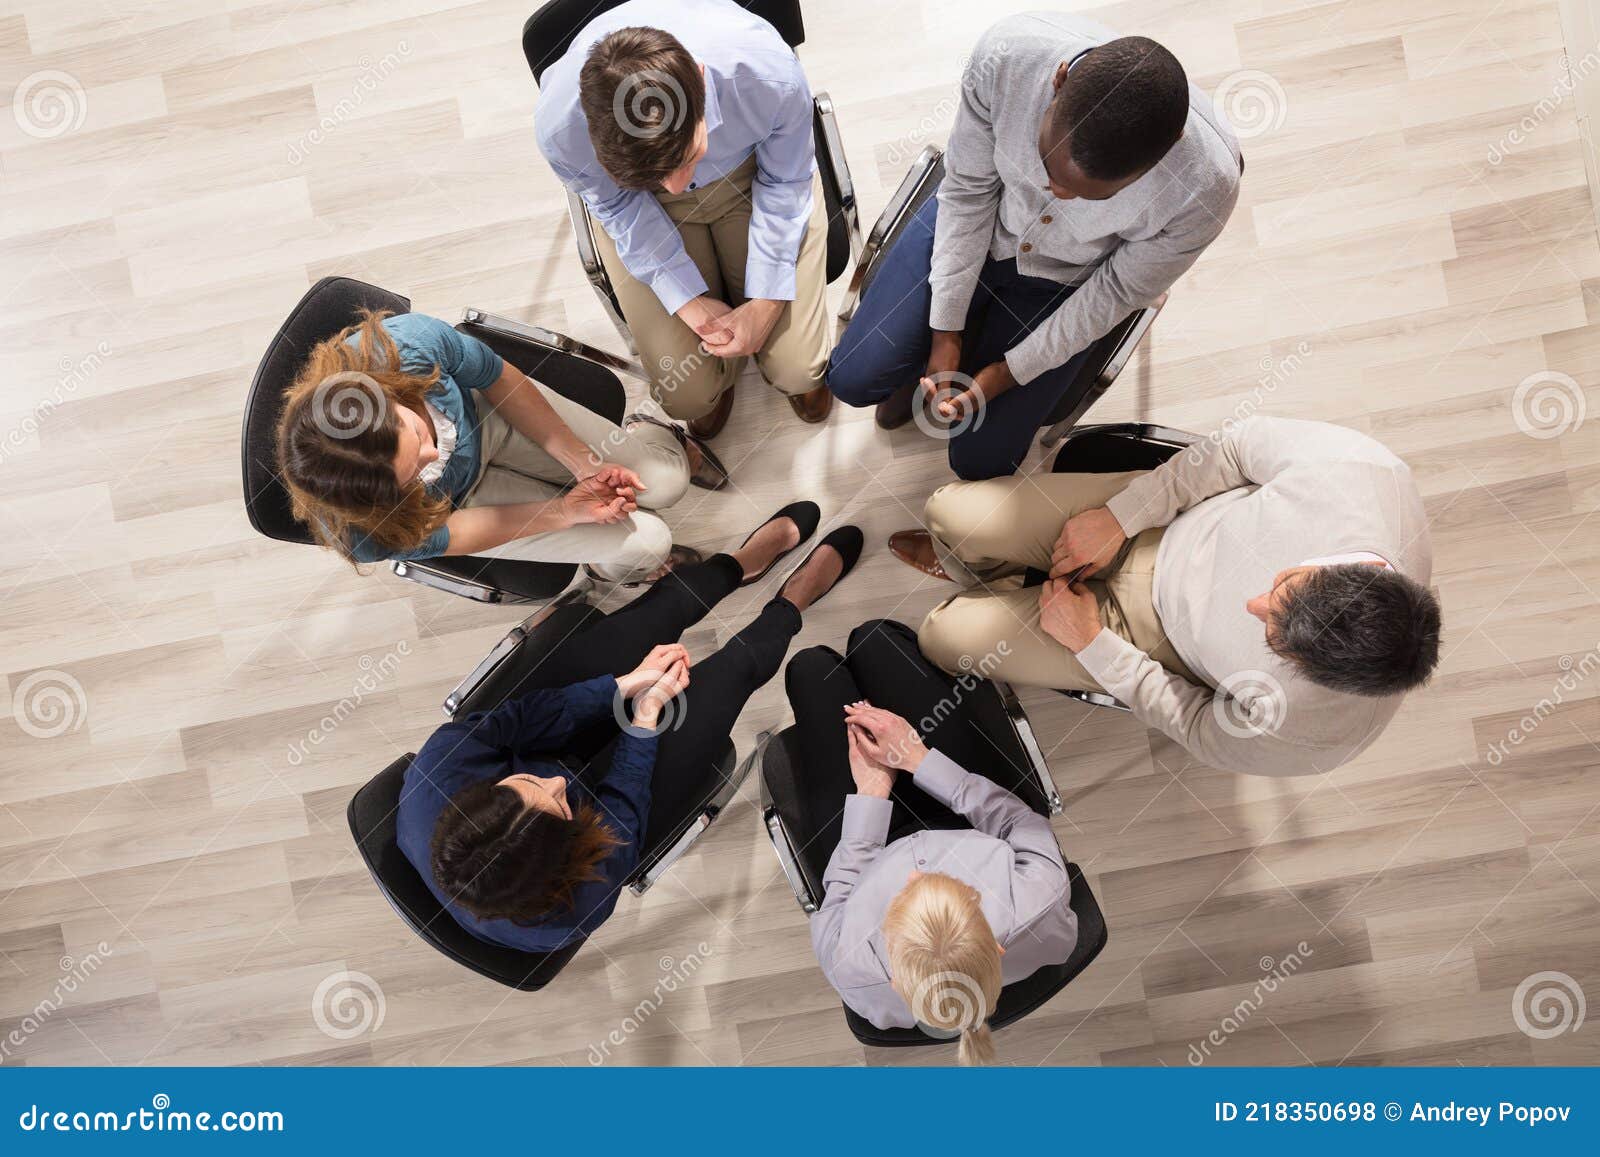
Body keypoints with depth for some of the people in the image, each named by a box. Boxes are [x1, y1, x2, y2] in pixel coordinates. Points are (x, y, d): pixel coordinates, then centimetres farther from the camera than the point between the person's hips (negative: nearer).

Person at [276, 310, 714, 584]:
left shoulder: (411, 340, -40)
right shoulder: (362, 535, -41)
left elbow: (502, 380, -18)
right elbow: (450, 537, -20)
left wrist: (581, 461, -18)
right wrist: (565, 511, -21)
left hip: (485, 413, 2)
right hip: (460, 498, -1)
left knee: (666, 479, -2)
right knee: (645, 544, -7)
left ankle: (637, 433, 34)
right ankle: (604, 563, 30)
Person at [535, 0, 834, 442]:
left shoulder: (772, 77, -38)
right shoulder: (560, 126, -36)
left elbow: (785, 183, -16)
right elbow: (616, 205, -13)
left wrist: (766, 305, -18)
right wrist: (687, 301, -20)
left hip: (752, 170, 0)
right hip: (637, 204, 1)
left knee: (797, 371, -7)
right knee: (690, 395, -7)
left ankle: (801, 375, 32)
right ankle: (720, 370, 31)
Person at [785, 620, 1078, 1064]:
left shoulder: (850, 966, -44)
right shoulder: (1041, 912, -44)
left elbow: (840, 888, -19)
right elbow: (1024, 823, -22)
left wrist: (871, 795, -10)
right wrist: (921, 760, -20)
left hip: (879, 851, -1)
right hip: (971, 830, 1)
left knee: (813, 664, 10)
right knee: (873, 638, 3)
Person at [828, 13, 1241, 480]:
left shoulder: (1206, 183, -37)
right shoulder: (1007, 53, -35)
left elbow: (1119, 290, -17)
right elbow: (968, 189, -17)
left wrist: (1005, 373, -14)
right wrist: (944, 334, -13)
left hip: (1064, 281, -1)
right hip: (968, 227, 1)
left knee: (978, 460, 1)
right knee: (852, 379, -5)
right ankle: (929, 361, 27)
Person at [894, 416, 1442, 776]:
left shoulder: (1320, 735, -32)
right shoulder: (1358, 465, -35)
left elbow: (1197, 727, -13)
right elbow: (1246, 441, -15)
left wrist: (1089, 643, -13)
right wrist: (1120, 516, -16)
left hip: (1159, 636, -2)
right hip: (1153, 521, 2)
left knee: (947, 636, -7)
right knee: (952, 513, -8)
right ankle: (966, 560, 37)